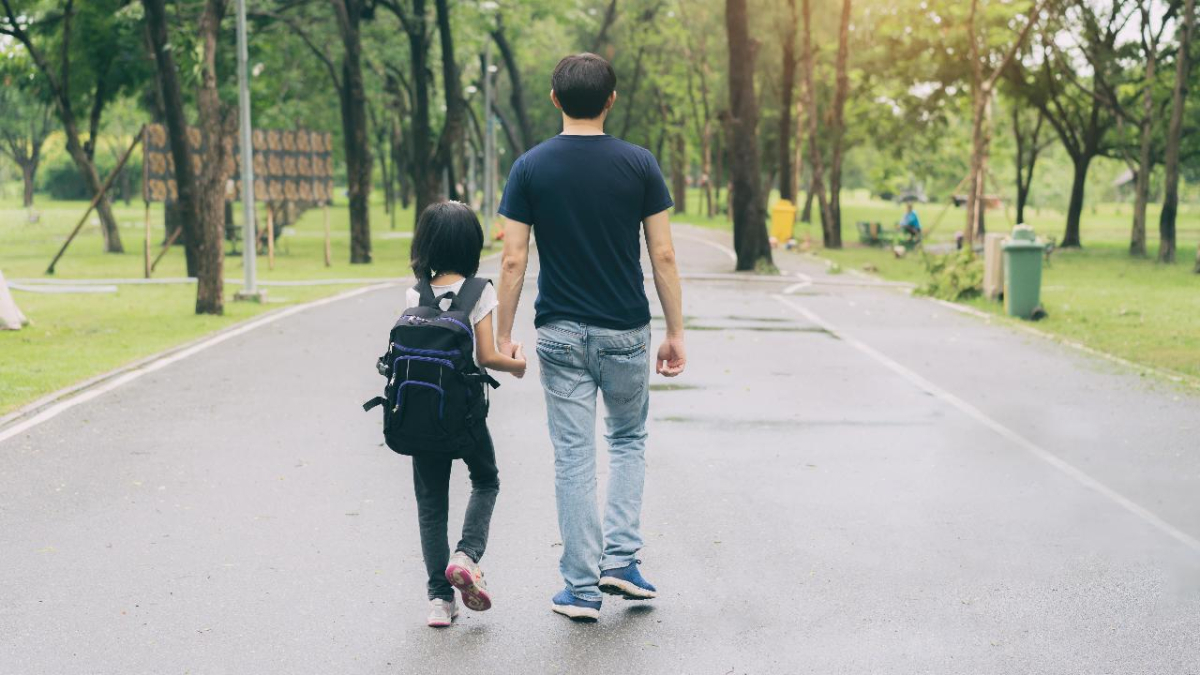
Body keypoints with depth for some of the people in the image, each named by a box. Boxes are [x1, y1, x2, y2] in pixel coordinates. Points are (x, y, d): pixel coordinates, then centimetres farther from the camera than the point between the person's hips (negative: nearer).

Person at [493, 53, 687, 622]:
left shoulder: (531, 167, -4)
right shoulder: (638, 164, -5)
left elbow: (513, 261, -6)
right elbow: (663, 256, -5)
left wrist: (503, 336, 2)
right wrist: (675, 333, 3)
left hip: (561, 334, 0)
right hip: (625, 333, 0)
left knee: (573, 458, 6)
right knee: (628, 439, 21)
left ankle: (582, 587, 8)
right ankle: (619, 559, 10)